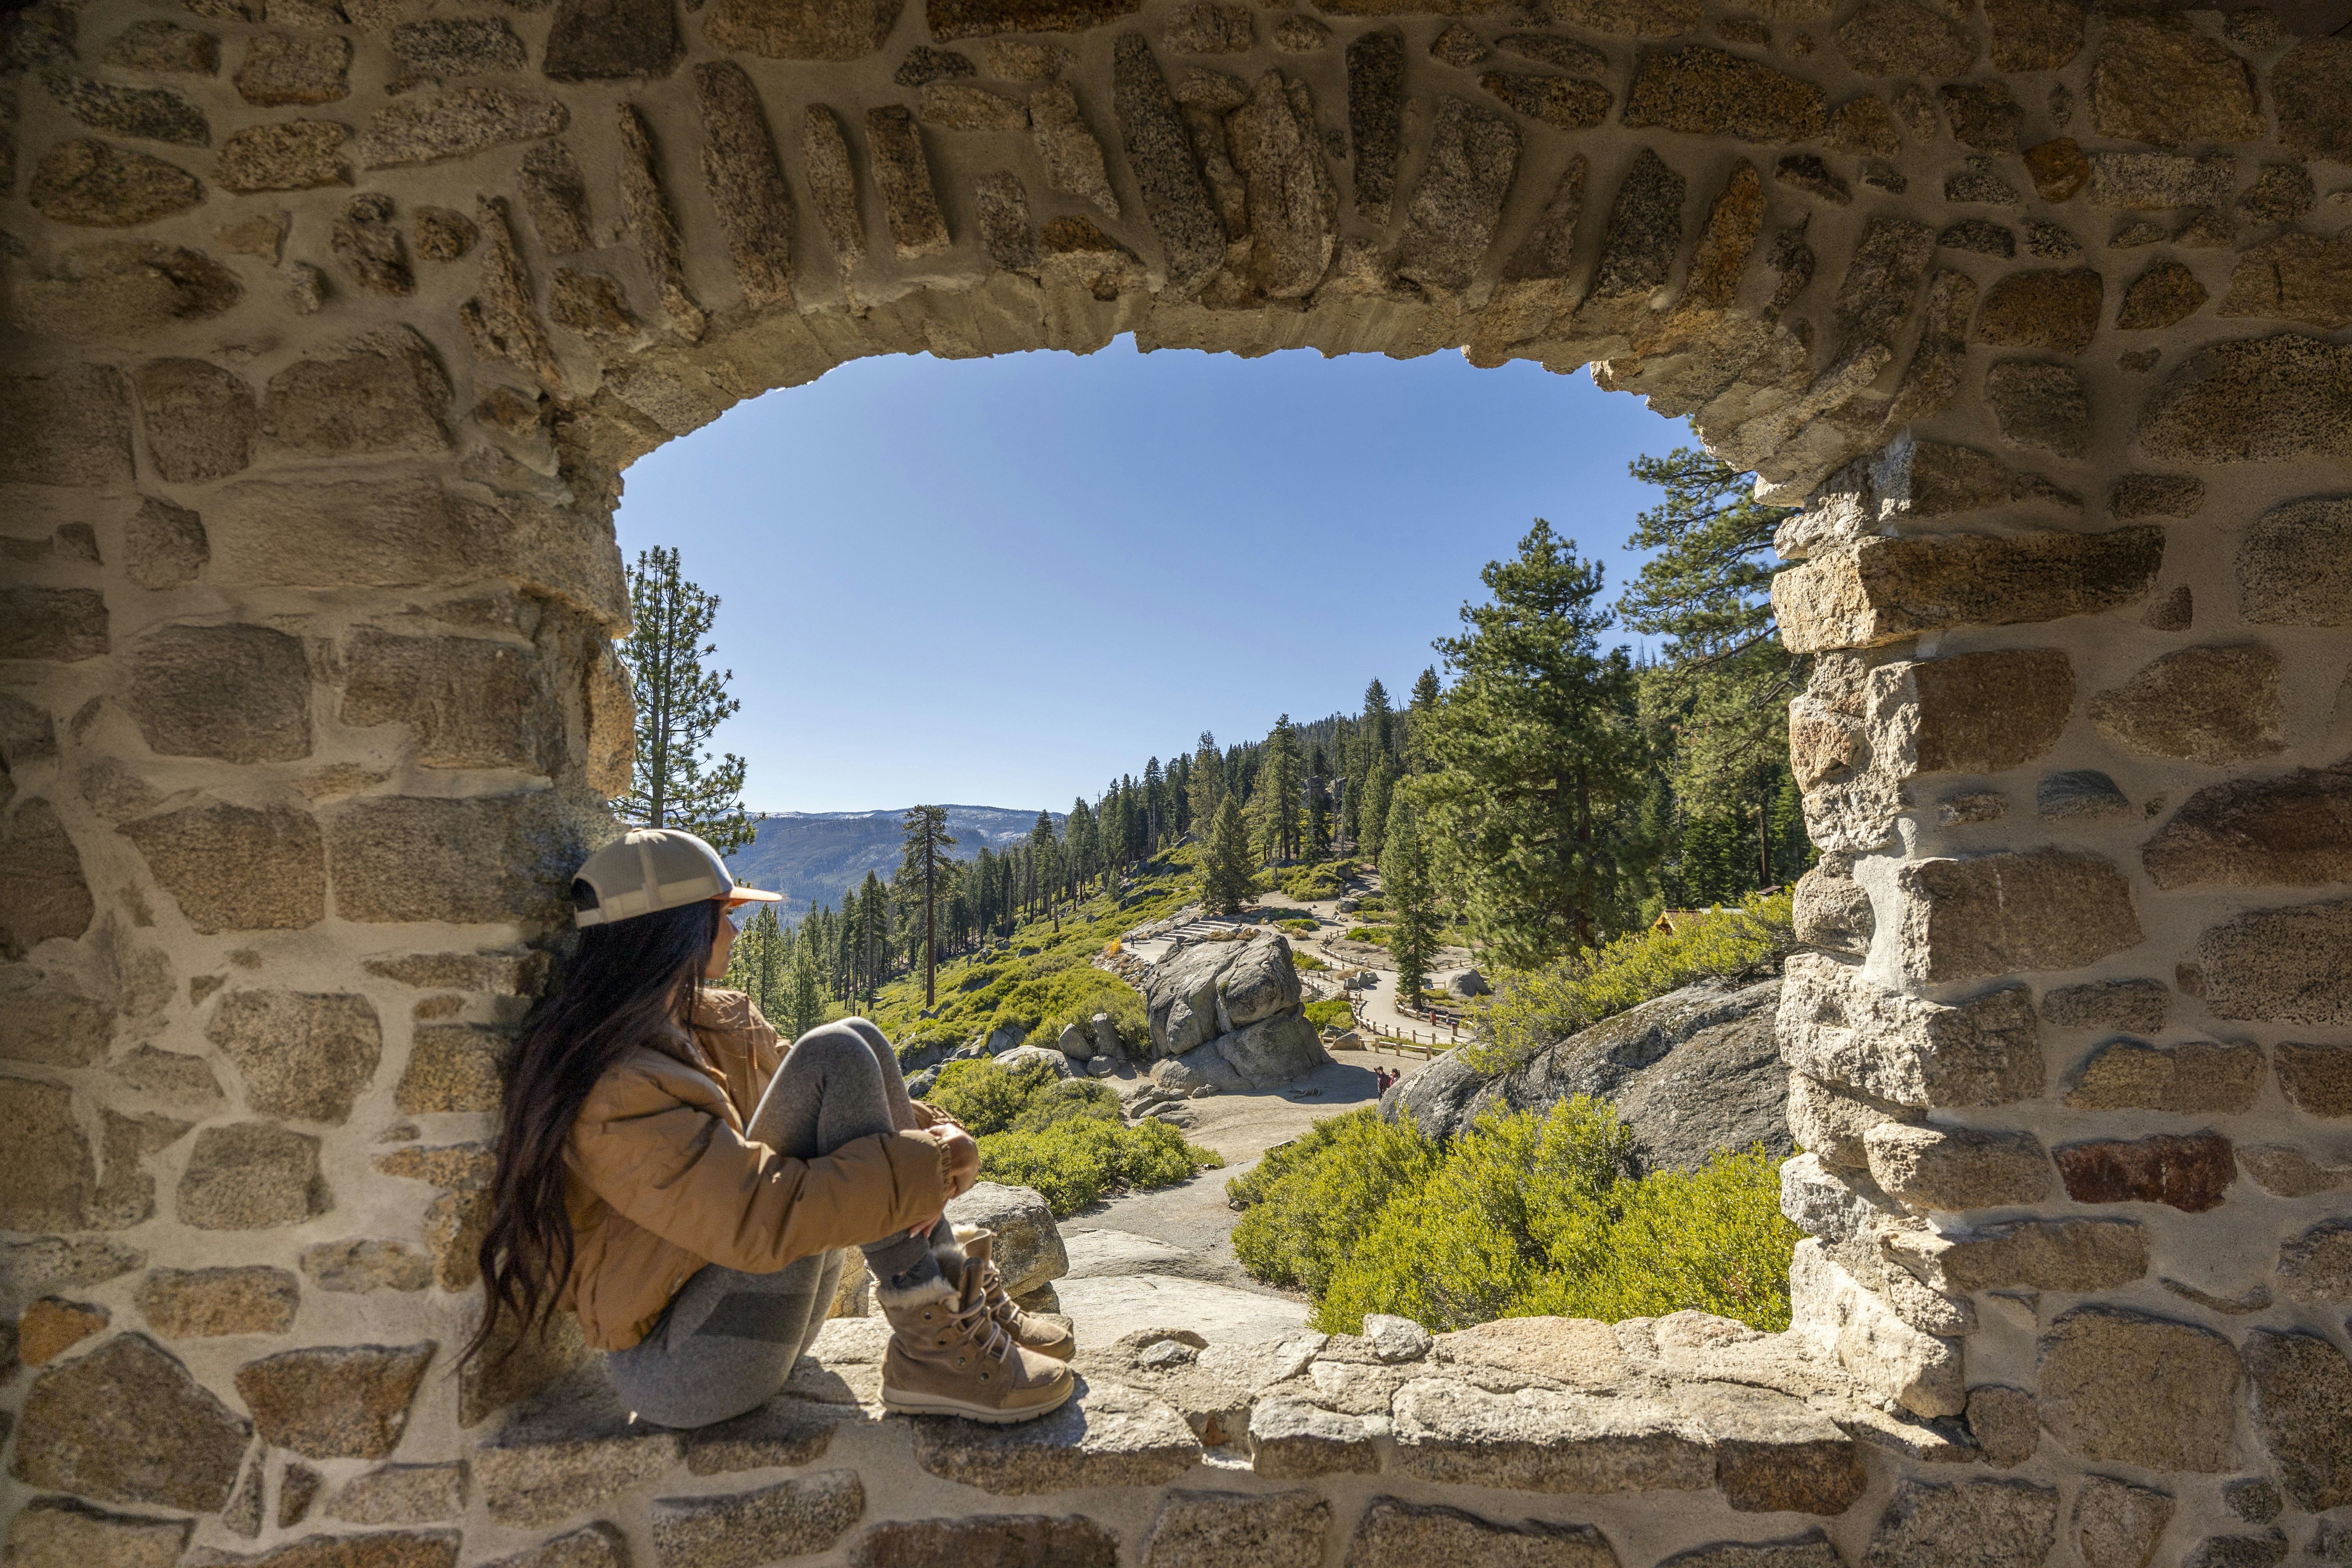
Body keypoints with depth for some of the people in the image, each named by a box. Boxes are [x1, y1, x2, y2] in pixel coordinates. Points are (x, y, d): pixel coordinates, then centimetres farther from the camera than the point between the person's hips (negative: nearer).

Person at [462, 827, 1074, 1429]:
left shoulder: (717, 1024, 7)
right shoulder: (610, 1085, -22)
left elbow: (843, 1112, 8)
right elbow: (764, 1216, -31)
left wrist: (931, 1130, -12)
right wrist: (932, 1166, -22)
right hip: (683, 1373, -9)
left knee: (857, 1041, -3)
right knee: (835, 1058, -20)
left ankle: (964, 1299, -3)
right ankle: (932, 1349, -18)